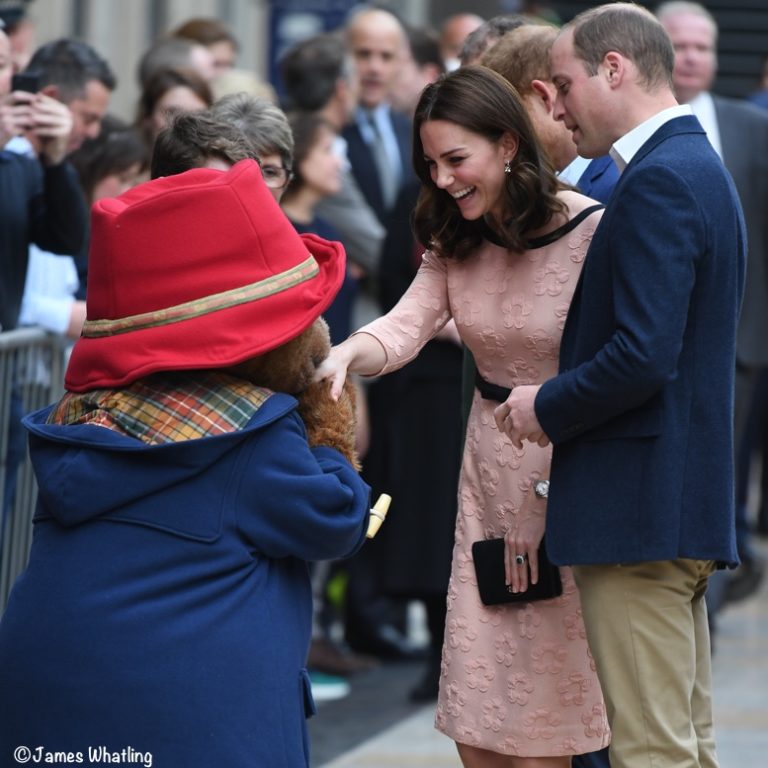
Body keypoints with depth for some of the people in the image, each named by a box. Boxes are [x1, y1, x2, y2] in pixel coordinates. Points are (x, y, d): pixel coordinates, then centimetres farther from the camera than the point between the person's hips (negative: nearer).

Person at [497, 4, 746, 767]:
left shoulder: (657, 182, -16)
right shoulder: (697, 165, 16)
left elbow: (644, 356, -24)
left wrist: (548, 406, -9)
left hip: (639, 506, -11)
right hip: (687, 502, 11)